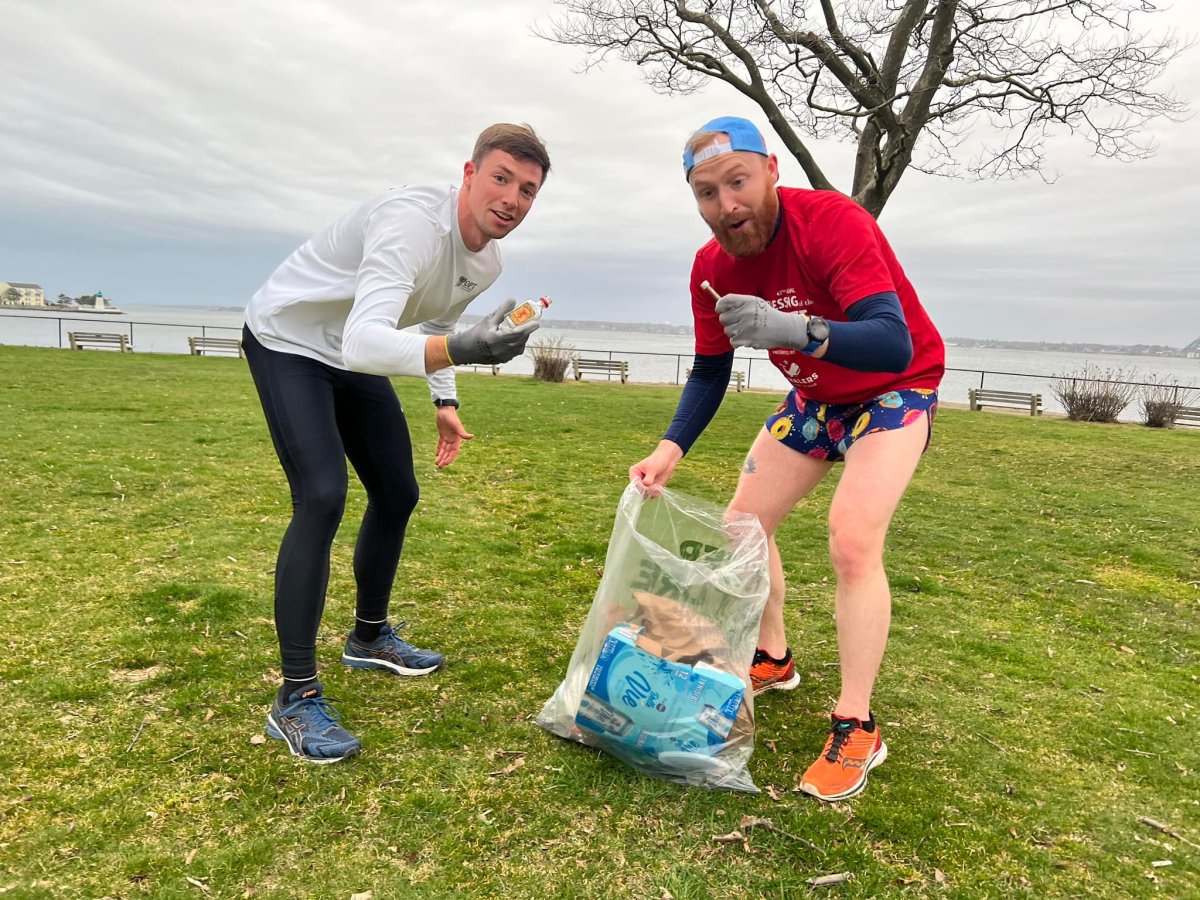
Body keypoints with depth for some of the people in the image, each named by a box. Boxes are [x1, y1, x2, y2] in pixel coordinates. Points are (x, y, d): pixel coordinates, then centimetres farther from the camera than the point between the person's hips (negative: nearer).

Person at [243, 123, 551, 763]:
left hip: (354, 359, 8)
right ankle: (295, 698, -11)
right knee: (322, 498, -22)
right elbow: (365, 340, -47)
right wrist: (459, 349, -61)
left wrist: (445, 402, 8)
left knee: (397, 495, 8)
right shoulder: (411, 220, -33)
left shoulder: (488, 264, -6)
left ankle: (369, 637, 30)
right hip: (287, 343, -8)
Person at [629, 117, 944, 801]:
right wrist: (672, 449, -18)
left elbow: (894, 346, -42)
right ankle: (773, 659, 29)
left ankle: (857, 730, -9)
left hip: (896, 389, -6)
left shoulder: (834, 223, -31)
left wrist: (796, 329, -58)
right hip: (815, 395, 7)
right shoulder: (712, 268, -12)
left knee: (853, 541, -24)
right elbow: (709, 373, -2)